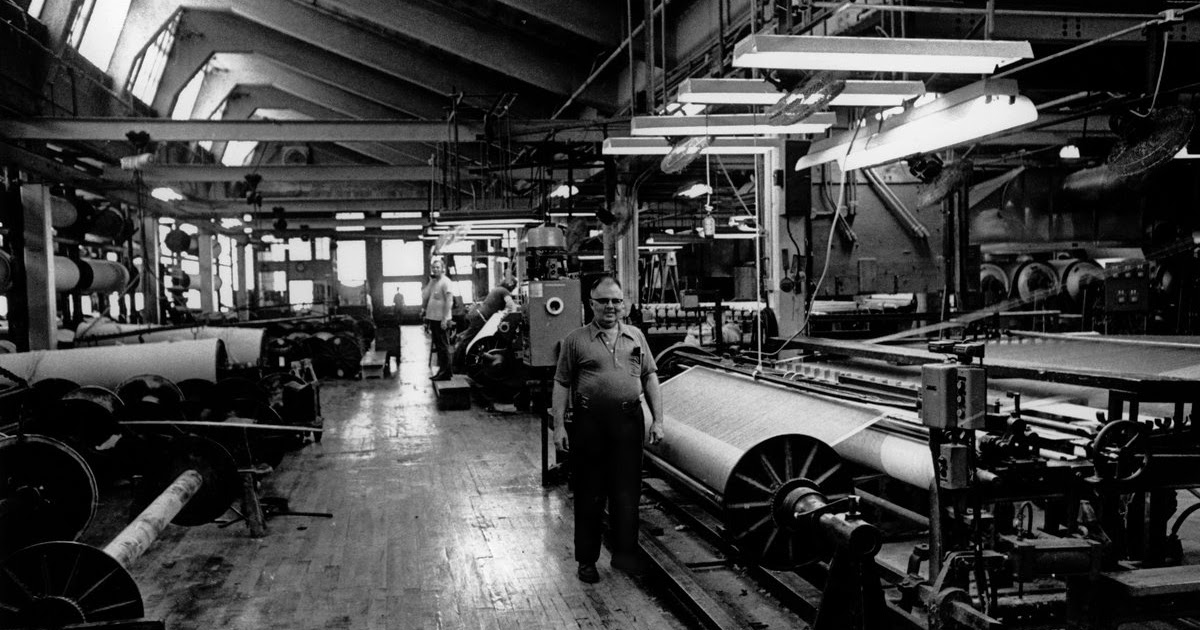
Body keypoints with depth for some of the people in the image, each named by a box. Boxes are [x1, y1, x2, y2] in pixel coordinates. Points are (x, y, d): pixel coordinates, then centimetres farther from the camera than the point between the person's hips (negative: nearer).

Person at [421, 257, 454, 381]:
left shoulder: (445, 282, -12)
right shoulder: (433, 281, 14)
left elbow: (449, 301, -18)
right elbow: (425, 296, 17)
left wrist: (445, 319, -21)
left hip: (441, 320, -9)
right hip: (433, 318, 9)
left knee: (443, 346, -4)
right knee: (438, 346, 14)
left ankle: (446, 372, 2)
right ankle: (442, 370, 23)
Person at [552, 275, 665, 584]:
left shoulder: (635, 336, 12)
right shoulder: (575, 339, 3)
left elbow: (650, 377, 12)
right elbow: (562, 384, 3)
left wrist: (657, 419, 4)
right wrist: (559, 425, -4)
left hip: (628, 420, 2)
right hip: (589, 421, -2)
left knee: (627, 492, 3)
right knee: (589, 495, 6)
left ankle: (625, 554, 14)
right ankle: (586, 560, 17)